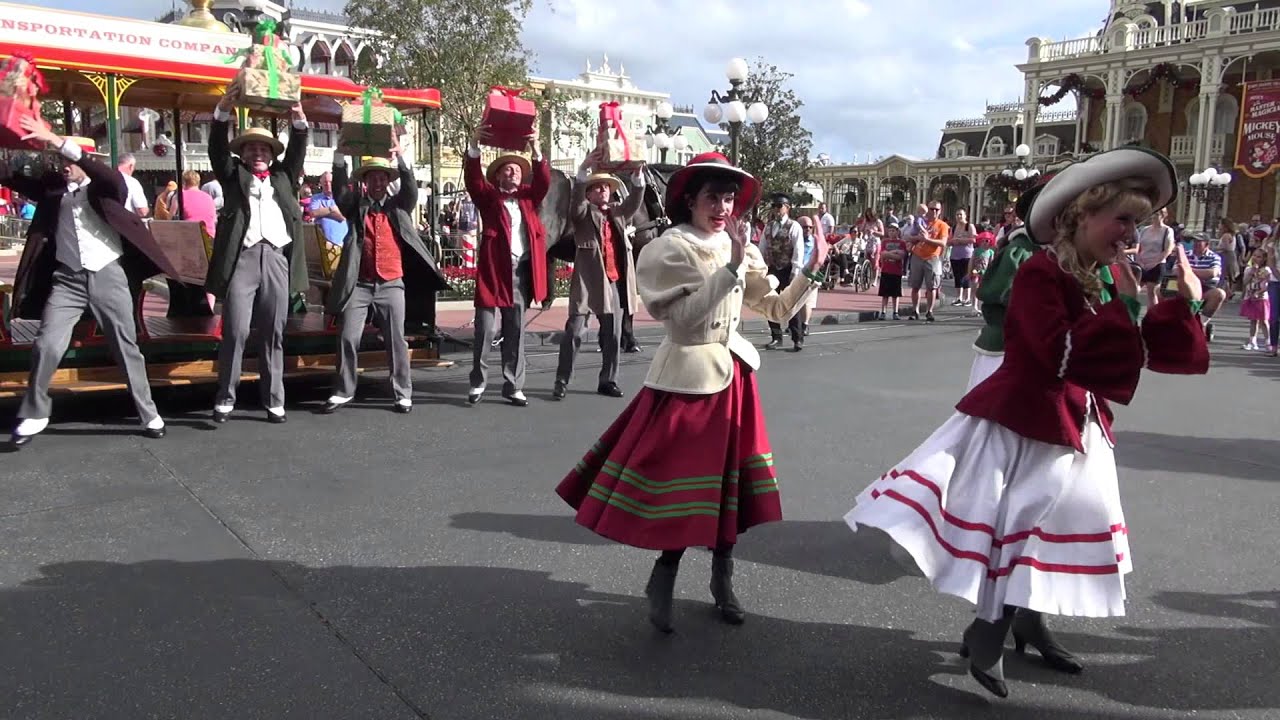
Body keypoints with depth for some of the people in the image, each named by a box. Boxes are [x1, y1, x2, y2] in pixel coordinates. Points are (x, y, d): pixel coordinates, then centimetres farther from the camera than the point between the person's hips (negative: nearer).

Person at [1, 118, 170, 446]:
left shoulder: (104, 188, -3)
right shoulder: (53, 188, 8)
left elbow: (113, 176, -25)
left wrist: (57, 141, -32)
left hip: (108, 276, -2)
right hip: (67, 278, 3)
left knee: (126, 348, 5)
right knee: (46, 346, -5)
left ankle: (149, 414, 15)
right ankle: (33, 415, 12)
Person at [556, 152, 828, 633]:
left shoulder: (739, 249, 8)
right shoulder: (669, 250, -10)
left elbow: (778, 309, 9)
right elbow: (683, 318, -21)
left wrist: (812, 271, -3)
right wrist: (731, 268, -22)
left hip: (731, 375, 6)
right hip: (688, 378, -6)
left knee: (725, 481, 13)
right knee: (683, 482, -1)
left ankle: (723, 580, 28)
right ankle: (663, 579, 20)